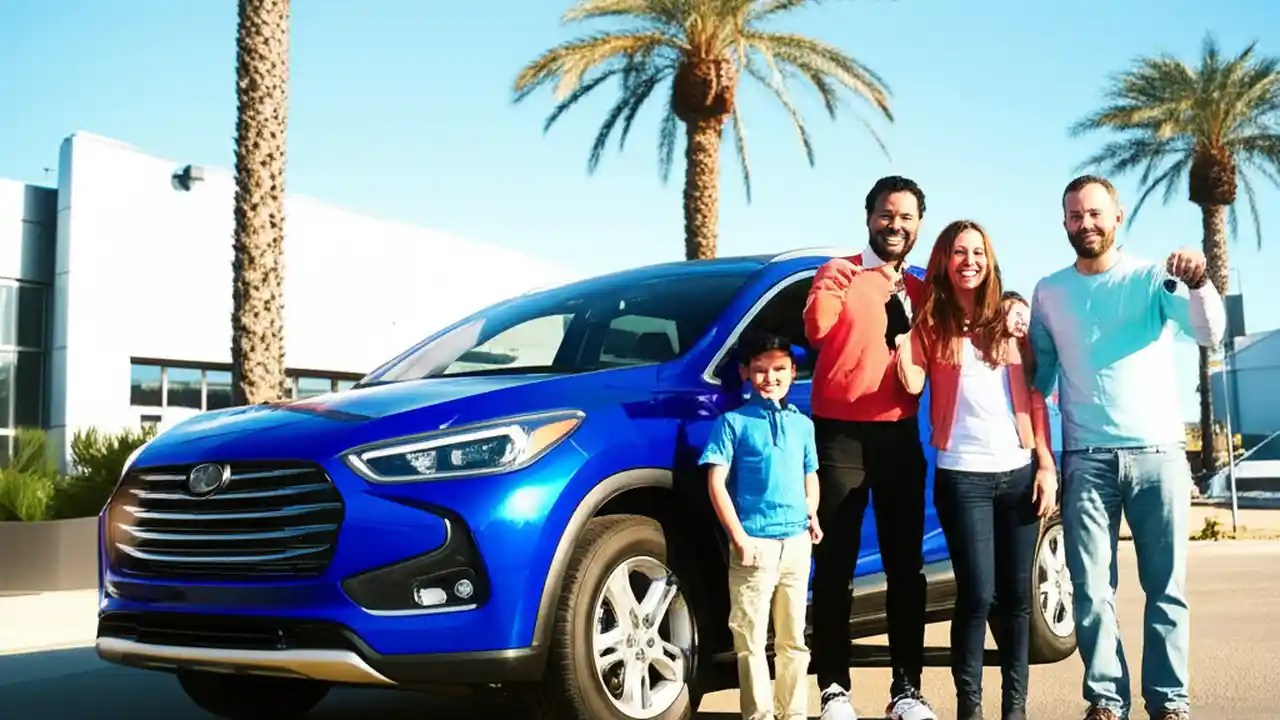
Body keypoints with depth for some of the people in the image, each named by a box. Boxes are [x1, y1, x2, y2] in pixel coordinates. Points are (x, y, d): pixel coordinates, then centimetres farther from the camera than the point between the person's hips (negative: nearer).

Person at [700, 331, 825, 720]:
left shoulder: (802, 423, 12)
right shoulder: (733, 422, -3)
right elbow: (716, 482, -7)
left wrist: (812, 516, 3)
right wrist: (738, 536, -13)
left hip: (797, 542, 5)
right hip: (754, 543, -5)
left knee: (793, 638, 12)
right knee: (751, 640, -1)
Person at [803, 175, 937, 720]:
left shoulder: (919, 292, 13)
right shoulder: (841, 273, -2)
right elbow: (816, 331, -20)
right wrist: (826, 289, -36)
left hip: (900, 437, 5)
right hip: (840, 437, -4)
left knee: (906, 566, 7)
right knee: (835, 566, 0)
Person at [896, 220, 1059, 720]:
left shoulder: (1012, 314, 10)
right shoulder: (931, 324, 6)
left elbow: (1034, 398, 10)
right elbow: (912, 384, -10)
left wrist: (1046, 465, 4)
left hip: (1020, 470, 3)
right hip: (963, 474, -2)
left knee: (1017, 594, 5)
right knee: (977, 593, -8)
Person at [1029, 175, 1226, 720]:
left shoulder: (1153, 278, 2)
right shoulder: (1049, 293, 10)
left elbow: (1209, 334, -13)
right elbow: (1040, 375, 15)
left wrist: (1199, 284, -32)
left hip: (1158, 453, -1)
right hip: (1085, 459, 2)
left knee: (1166, 587, 2)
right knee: (1093, 590, 1)